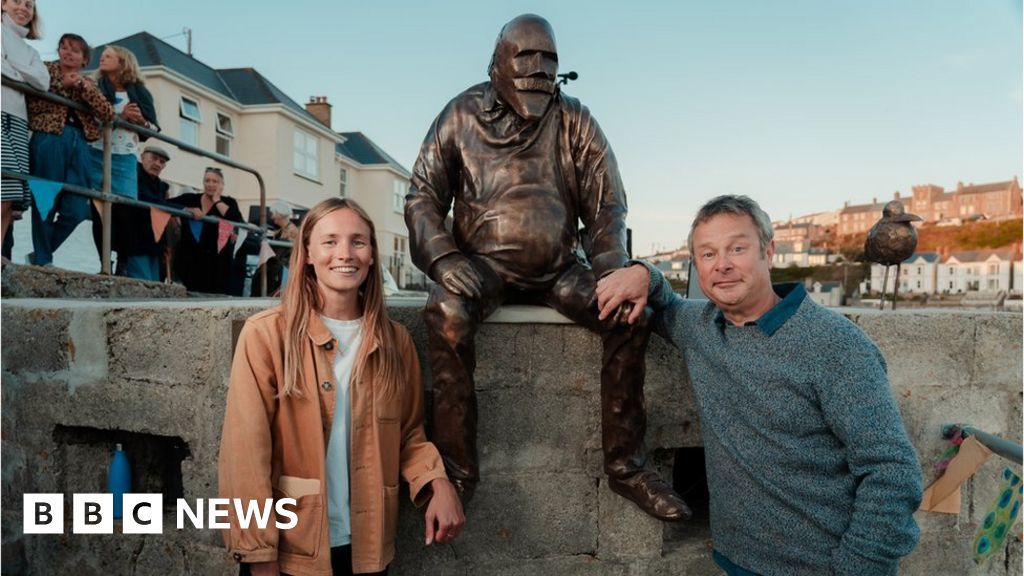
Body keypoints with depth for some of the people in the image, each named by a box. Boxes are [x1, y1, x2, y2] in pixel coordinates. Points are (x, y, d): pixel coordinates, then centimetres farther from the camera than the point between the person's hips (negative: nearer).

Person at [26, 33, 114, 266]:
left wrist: (86, 87, -2)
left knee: (76, 209, -1)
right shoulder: (47, 70, 12)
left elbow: (109, 115, 5)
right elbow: (32, 103, -3)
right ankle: (43, 260, 2)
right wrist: (62, 85, -4)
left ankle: (40, 254, 15)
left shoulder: (89, 83, 23)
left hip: (79, 143, 4)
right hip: (49, 139, -4)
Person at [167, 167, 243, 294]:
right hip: (189, 258, 2)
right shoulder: (190, 198, 11)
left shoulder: (228, 202, 8)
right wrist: (189, 210, -16)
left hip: (215, 261, -1)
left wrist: (217, 201, -3)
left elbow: (236, 220, -13)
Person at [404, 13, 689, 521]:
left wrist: (612, 266, -13)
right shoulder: (462, 115, 4)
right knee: (447, 315, -33)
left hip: (557, 269, 2)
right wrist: (444, 257, -16)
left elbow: (606, 203, 4)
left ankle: (624, 465, -8)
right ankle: (456, 470, -20)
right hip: (484, 264, -1)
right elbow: (423, 197, 2)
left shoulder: (575, 121, 7)